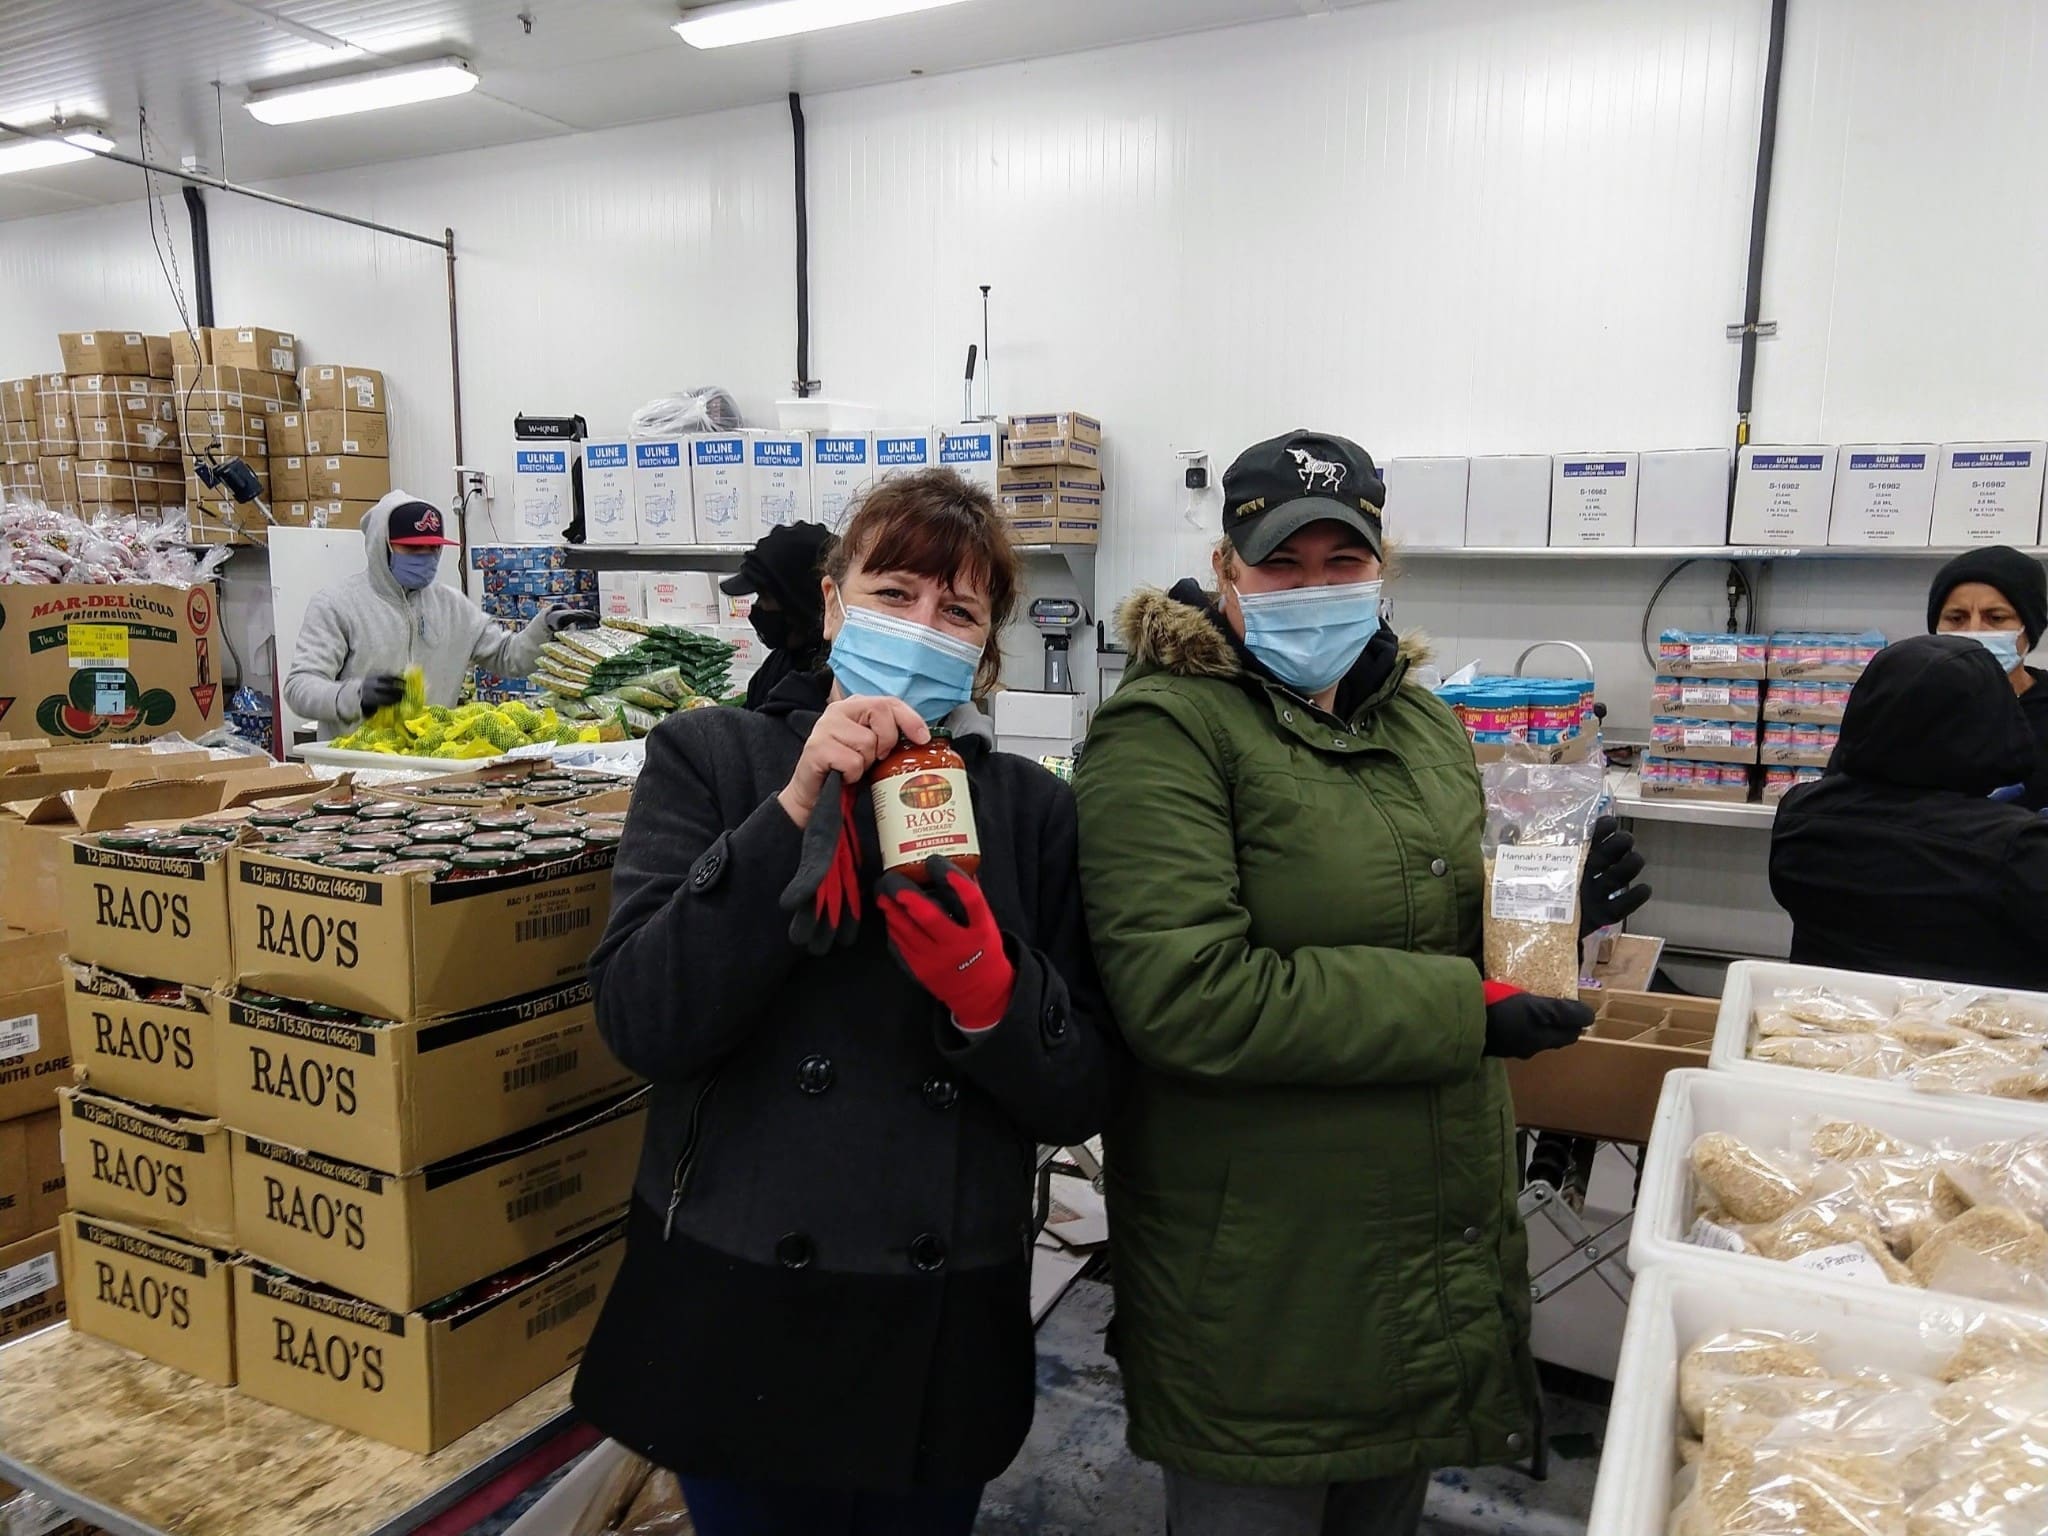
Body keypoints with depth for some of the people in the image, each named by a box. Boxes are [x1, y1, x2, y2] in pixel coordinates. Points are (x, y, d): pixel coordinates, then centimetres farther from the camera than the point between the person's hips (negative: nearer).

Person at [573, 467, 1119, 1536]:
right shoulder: (711, 758, -3)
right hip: (740, 1320, -1)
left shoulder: (1033, 809, 0)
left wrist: (986, 988, -21)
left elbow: (1081, 1099, -1)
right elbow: (640, 1022, -15)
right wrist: (796, 813, -23)